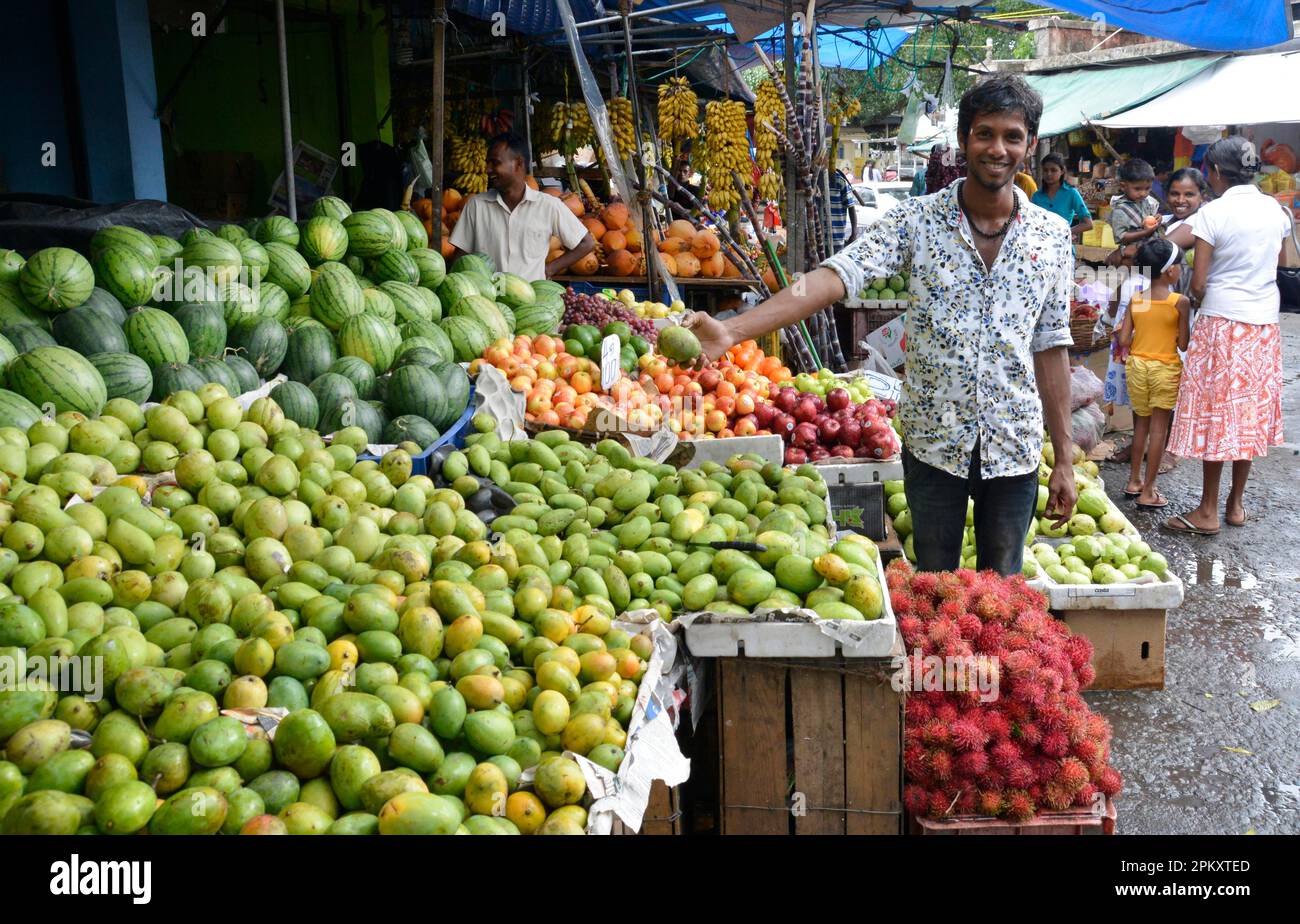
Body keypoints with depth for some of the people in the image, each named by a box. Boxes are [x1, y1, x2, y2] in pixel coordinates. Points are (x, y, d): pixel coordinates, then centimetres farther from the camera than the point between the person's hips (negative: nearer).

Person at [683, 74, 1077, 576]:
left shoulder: (1051, 236, 0)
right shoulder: (917, 219, -7)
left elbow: (1051, 349, 5)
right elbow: (836, 275, -20)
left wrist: (1064, 459, 5)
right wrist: (732, 330, -35)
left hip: (1014, 447, 1)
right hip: (933, 441, -1)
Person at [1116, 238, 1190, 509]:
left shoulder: (1135, 300, -2)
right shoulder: (1180, 302, -12)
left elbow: (1123, 339, -3)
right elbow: (1183, 344, -12)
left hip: (1137, 365, 4)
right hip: (1166, 368, -4)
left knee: (1141, 423, 18)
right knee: (1159, 427, 2)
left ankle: (1134, 481, 25)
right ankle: (1147, 492, 3)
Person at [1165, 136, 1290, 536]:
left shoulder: (1213, 213, -13)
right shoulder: (1275, 210, 4)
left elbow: (1198, 283, -14)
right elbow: (1279, 261, 18)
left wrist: (1199, 299, 7)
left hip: (1222, 322, -6)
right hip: (1264, 323, 6)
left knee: (1215, 413, 0)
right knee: (1250, 412, 12)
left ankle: (1208, 511, 6)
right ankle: (1236, 503, 21)